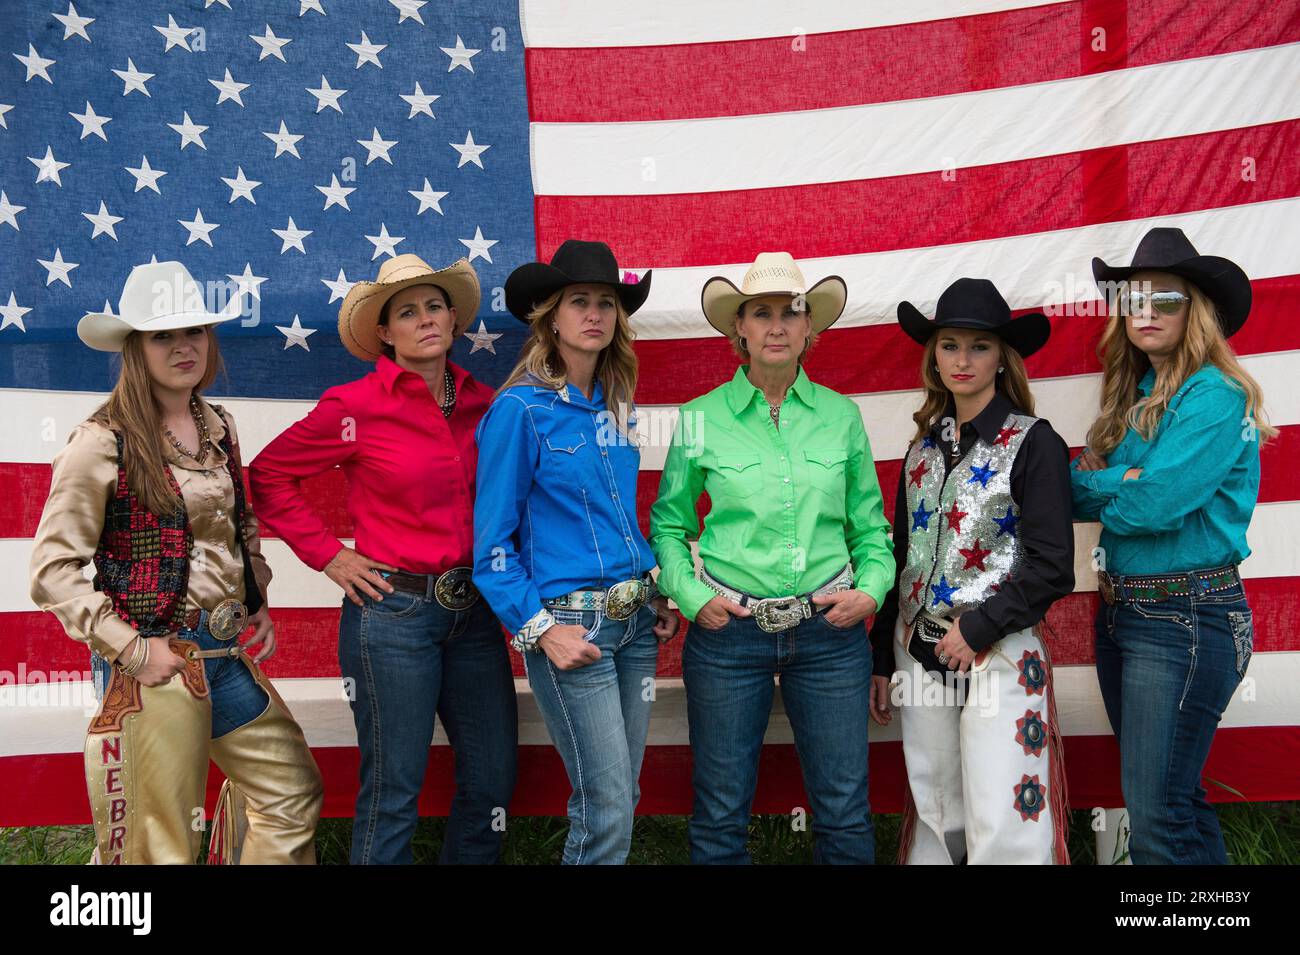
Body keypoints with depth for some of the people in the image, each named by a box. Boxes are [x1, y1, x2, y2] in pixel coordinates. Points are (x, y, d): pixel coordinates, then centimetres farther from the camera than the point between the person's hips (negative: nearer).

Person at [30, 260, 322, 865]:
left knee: (293, 792, 14)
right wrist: (130, 649, -16)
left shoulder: (217, 428, 9)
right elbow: (53, 572, -14)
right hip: (155, 663, -7)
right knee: (162, 841, 3)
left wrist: (258, 605, 13)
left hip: (229, 654, 7)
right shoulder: (103, 442, -12)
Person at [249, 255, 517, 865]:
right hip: (392, 612, -5)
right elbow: (268, 474, 0)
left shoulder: (482, 404, 6)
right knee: (394, 789, 4)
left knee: (494, 780, 11)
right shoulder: (357, 406, -8)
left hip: (473, 611, 5)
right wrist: (328, 556, -5)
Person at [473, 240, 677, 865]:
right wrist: (539, 628, -16)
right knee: (608, 809, -5)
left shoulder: (617, 405, 10)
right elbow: (492, 542, -9)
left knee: (621, 796, 12)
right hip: (568, 622, -6)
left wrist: (660, 595, 10)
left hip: (635, 620, 7)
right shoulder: (520, 408, -9)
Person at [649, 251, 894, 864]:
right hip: (728, 630, -1)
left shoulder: (841, 416, 5)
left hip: (830, 630, 1)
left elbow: (870, 524, 11)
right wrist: (690, 595, -7)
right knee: (721, 814, 9)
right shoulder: (701, 419, 0)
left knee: (844, 812, 7)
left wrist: (872, 588, -5)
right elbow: (668, 525, 7)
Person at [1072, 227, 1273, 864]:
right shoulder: (1134, 394, 12)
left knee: (1157, 820, -7)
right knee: (1175, 794, 17)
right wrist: (1124, 482, -12)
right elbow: (1079, 495, 8)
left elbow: (1153, 505, -21)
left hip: (1188, 615, -8)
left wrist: (1097, 482, -3)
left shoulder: (1215, 395, -12)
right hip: (1120, 611, 9)